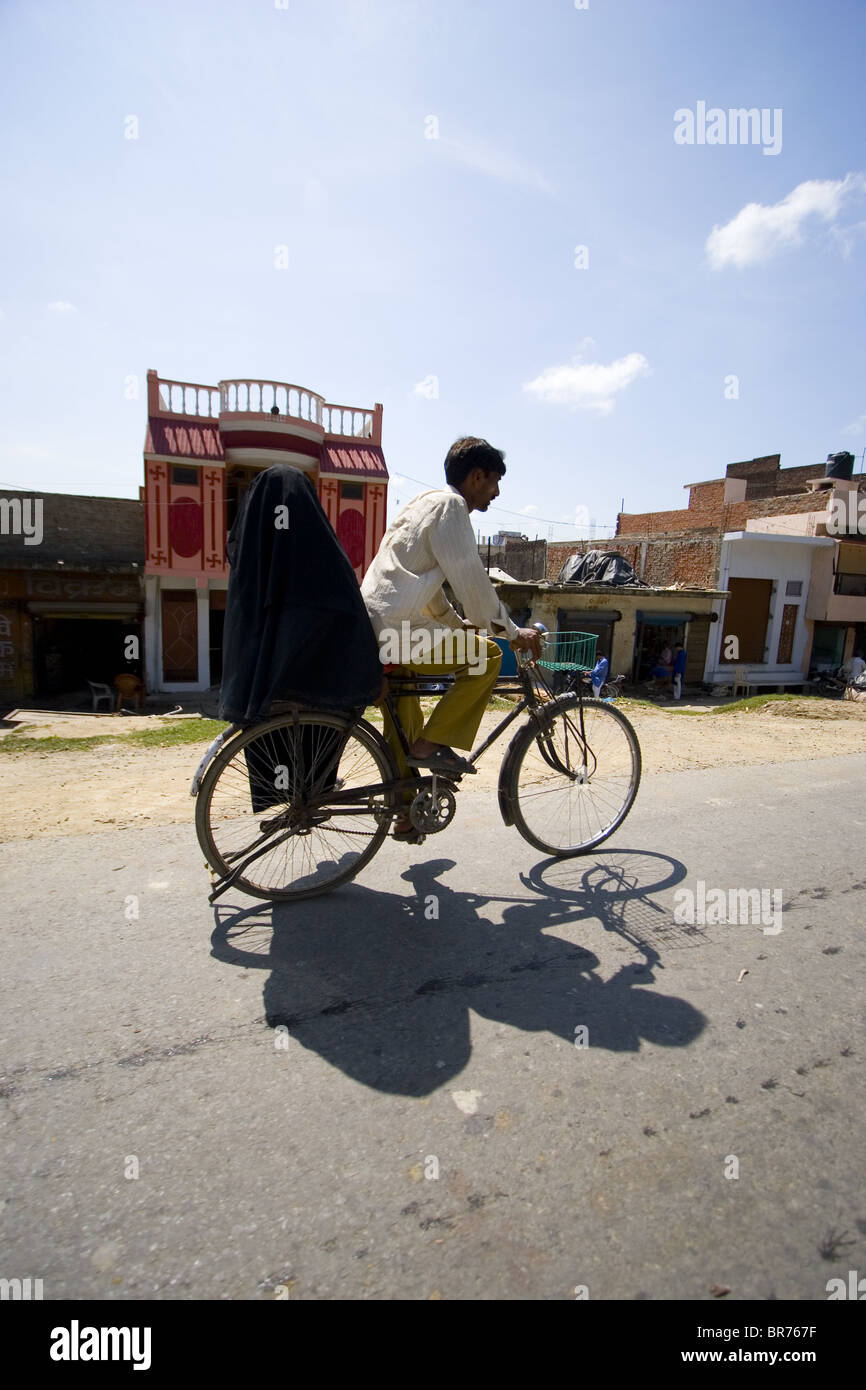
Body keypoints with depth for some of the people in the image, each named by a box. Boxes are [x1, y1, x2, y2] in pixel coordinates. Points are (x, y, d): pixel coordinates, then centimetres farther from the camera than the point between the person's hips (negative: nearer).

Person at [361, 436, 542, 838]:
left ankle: (405, 813, 30)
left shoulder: (426, 502, 26)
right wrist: (511, 631, -4)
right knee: (485, 656, -5)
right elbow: (471, 581, -12)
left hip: (372, 631, 10)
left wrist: (461, 624, 34)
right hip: (395, 633, -10)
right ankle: (430, 744, -3)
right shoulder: (449, 504, -5)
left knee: (403, 729, 19)